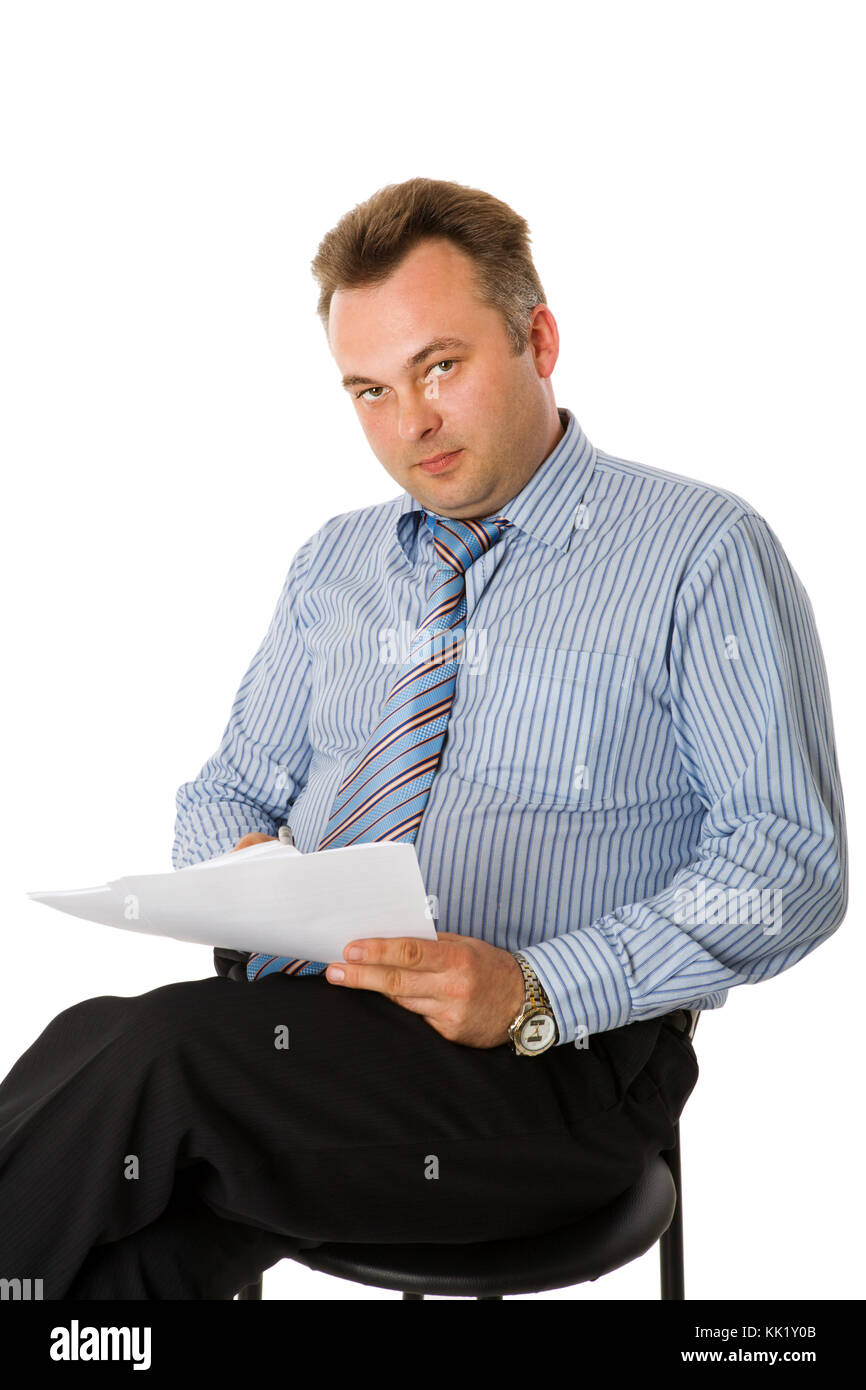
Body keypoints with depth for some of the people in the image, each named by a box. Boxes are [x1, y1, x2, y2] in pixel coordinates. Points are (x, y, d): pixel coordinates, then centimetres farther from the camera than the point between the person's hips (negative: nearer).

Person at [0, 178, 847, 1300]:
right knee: (128, 1257, -29)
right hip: (288, 1021, 5)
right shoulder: (333, 563, 18)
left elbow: (791, 862, -8)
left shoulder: (704, 554, -1)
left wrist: (534, 992, -20)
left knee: (139, 1050, -29)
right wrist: (246, 868, -5)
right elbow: (224, 793, 22)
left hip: (553, 1060, -4)